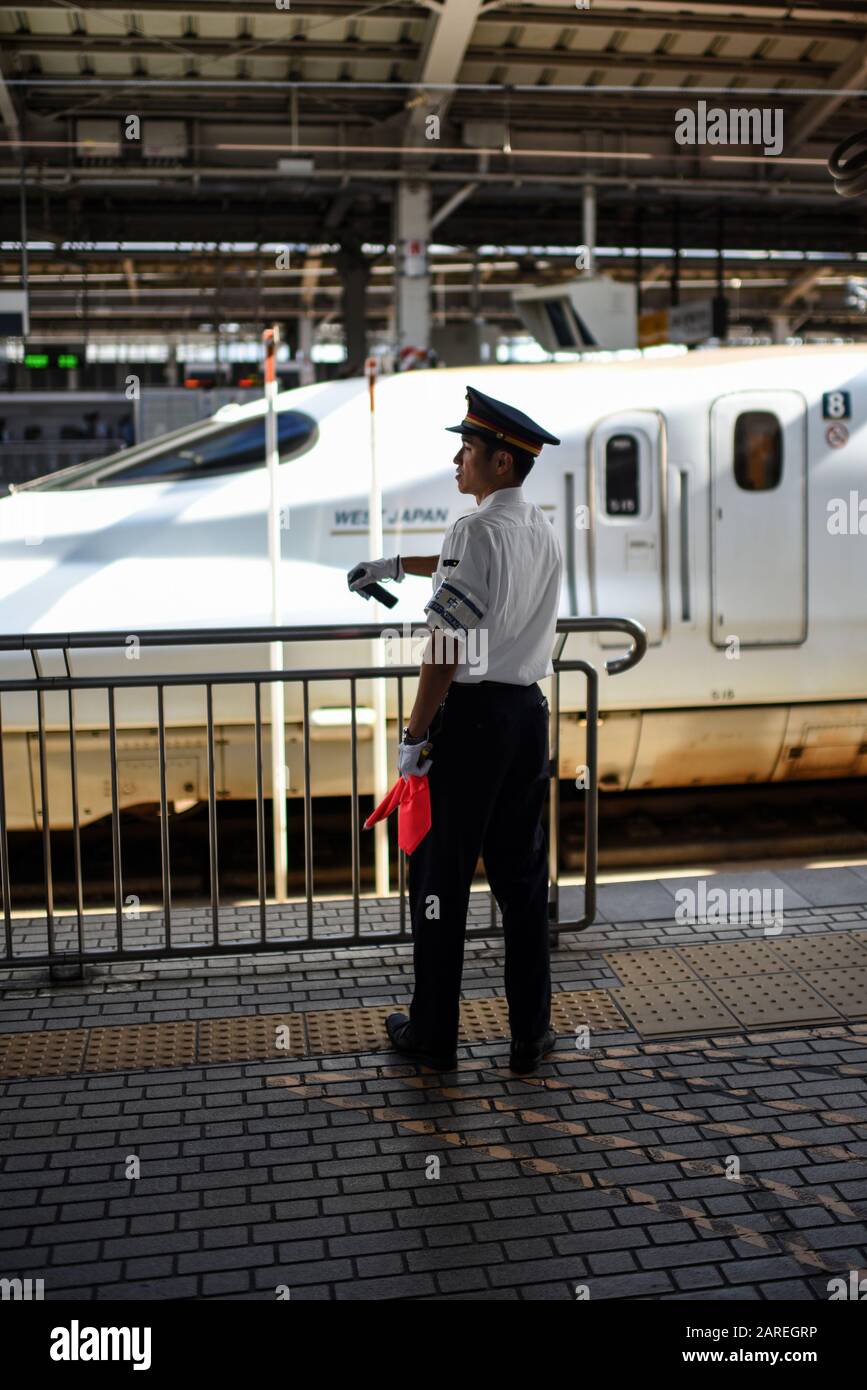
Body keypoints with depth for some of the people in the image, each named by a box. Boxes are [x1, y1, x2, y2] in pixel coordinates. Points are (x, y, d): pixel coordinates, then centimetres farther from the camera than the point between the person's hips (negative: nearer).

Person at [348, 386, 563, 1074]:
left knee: (442, 876, 5)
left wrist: (414, 734, -12)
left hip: (471, 715, -7)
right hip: (529, 713, 8)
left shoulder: (476, 529, -14)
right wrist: (394, 566, 43)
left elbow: (447, 647, -18)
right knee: (523, 875, 13)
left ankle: (434, 1035, 16)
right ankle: (531, 1035, 19)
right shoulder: (545, 532, 12)